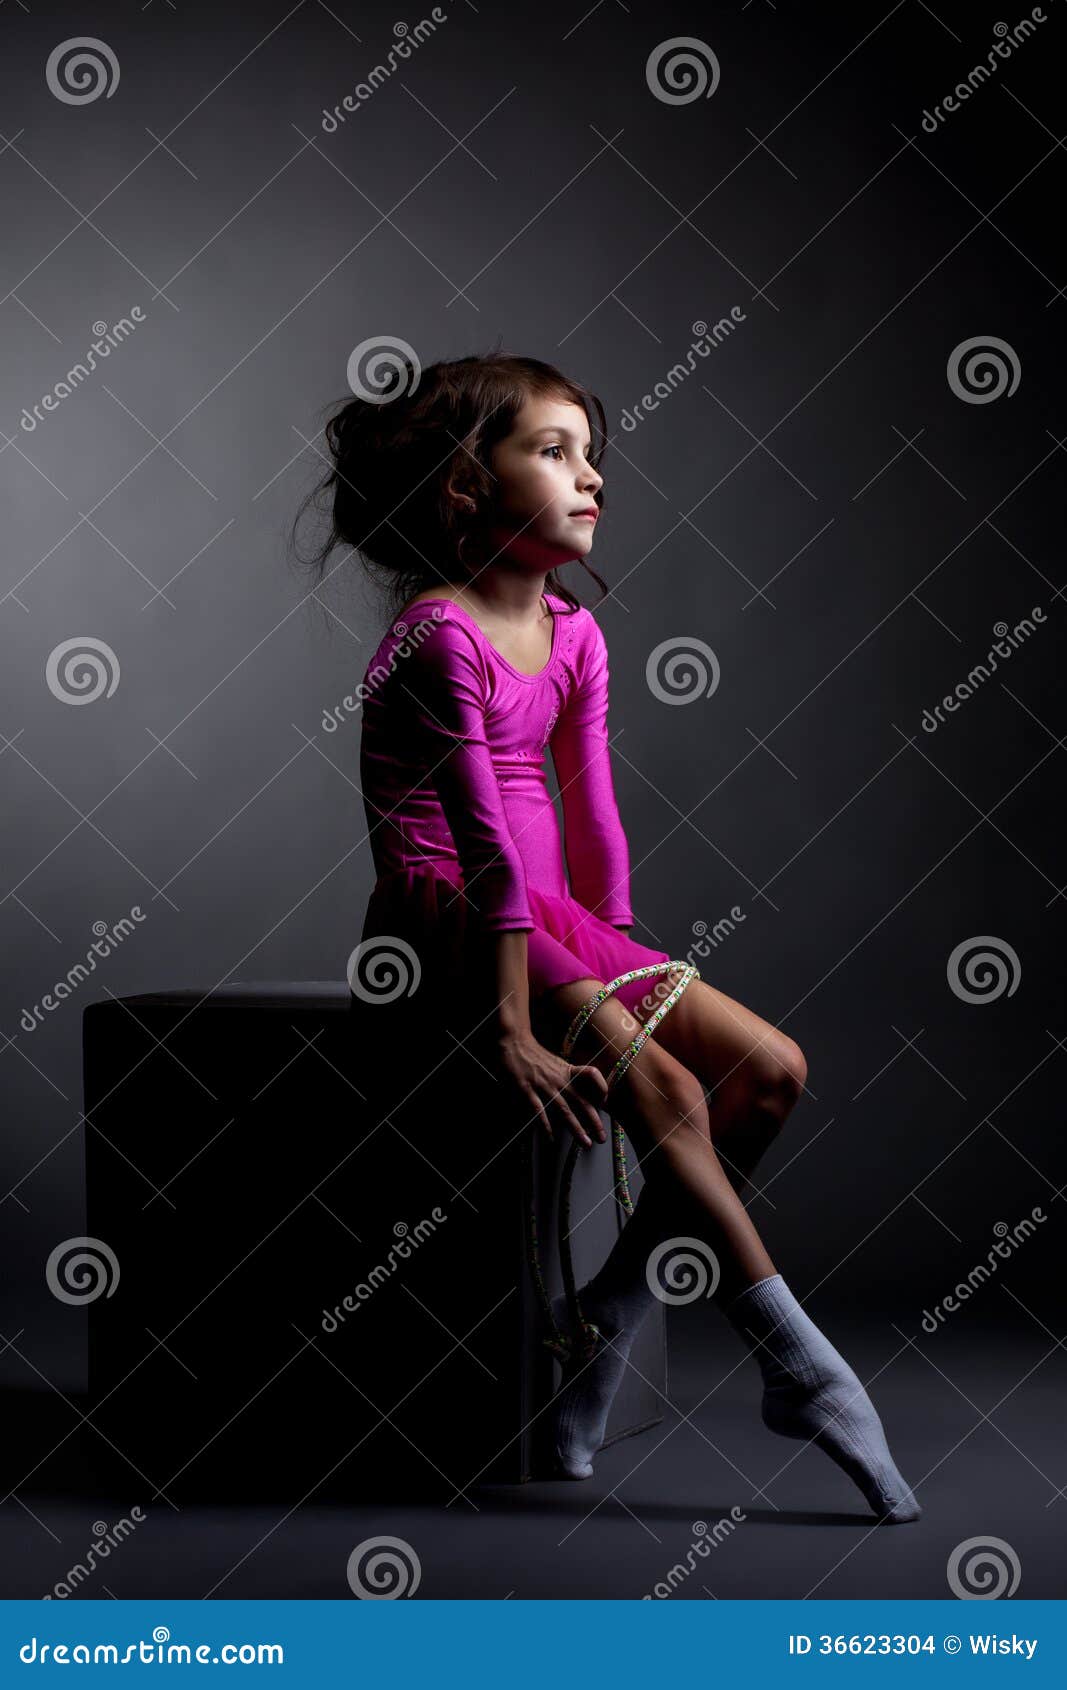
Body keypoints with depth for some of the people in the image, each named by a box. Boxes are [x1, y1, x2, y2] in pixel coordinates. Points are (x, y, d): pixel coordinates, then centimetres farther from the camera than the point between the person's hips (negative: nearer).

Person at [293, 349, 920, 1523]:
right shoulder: (441, 635, -15)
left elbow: (591, 823, 11)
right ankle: (803, 1372, -19)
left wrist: (611, 972, 6)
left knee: (771, 1067, -4)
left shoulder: (573, 636, 10)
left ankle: (608, 1317, 1)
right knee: (665, 1089, -25)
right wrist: (513, 1030, -23)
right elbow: (486, 842, -21)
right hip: (446, 922, -9)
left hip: (544, 914, 9)